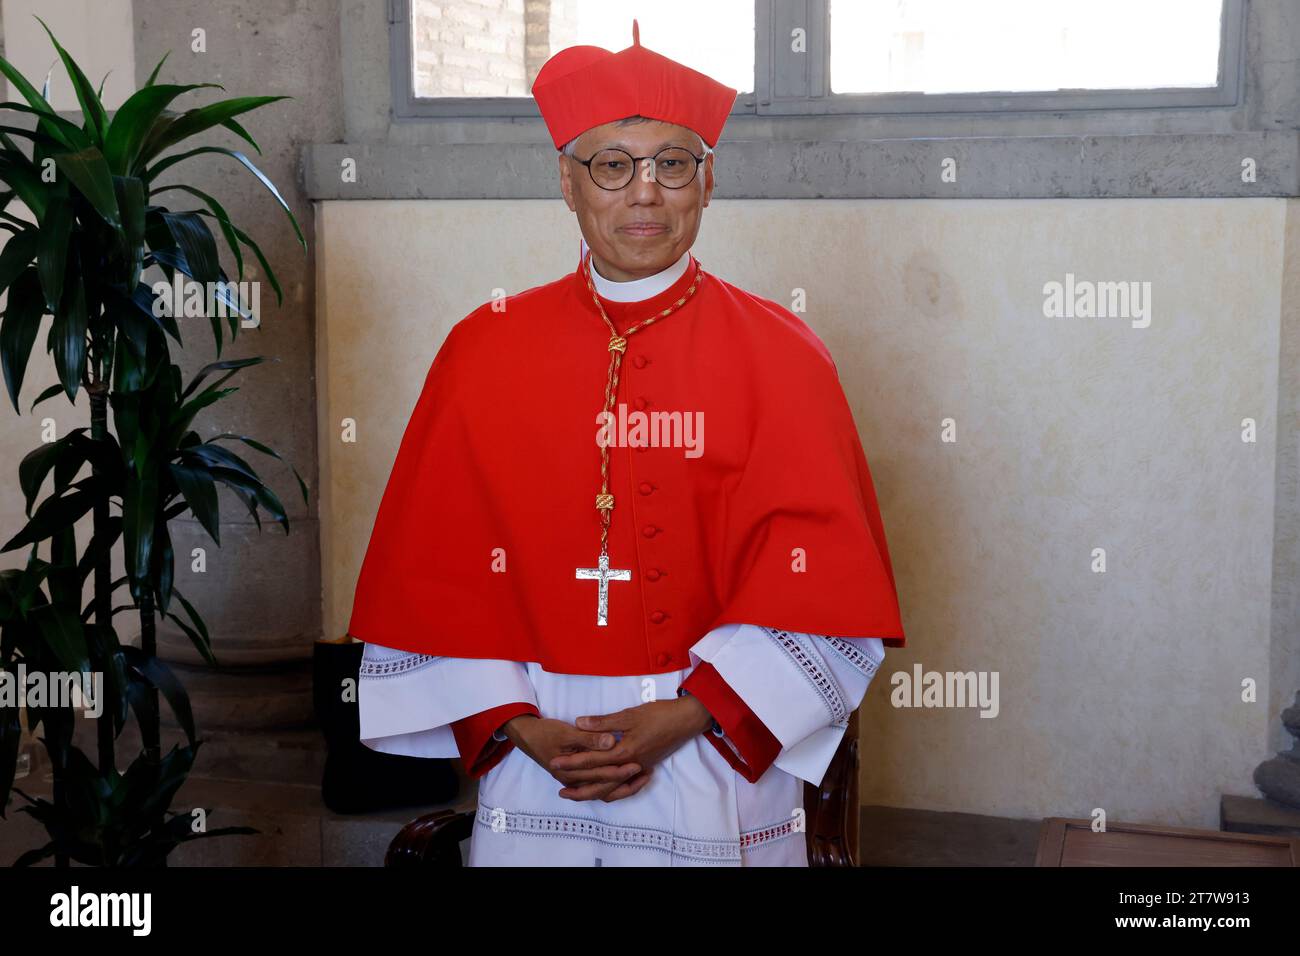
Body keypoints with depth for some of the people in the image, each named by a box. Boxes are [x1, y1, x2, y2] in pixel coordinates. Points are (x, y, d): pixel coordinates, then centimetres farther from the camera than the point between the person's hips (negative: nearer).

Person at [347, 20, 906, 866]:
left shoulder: (778, 355, -3)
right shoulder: (486, 352, 1)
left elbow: (821, 578, -7)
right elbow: (434, 574, 0)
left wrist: (687, 717, -15)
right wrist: (517, 726, -10)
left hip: (719, 761, -1)